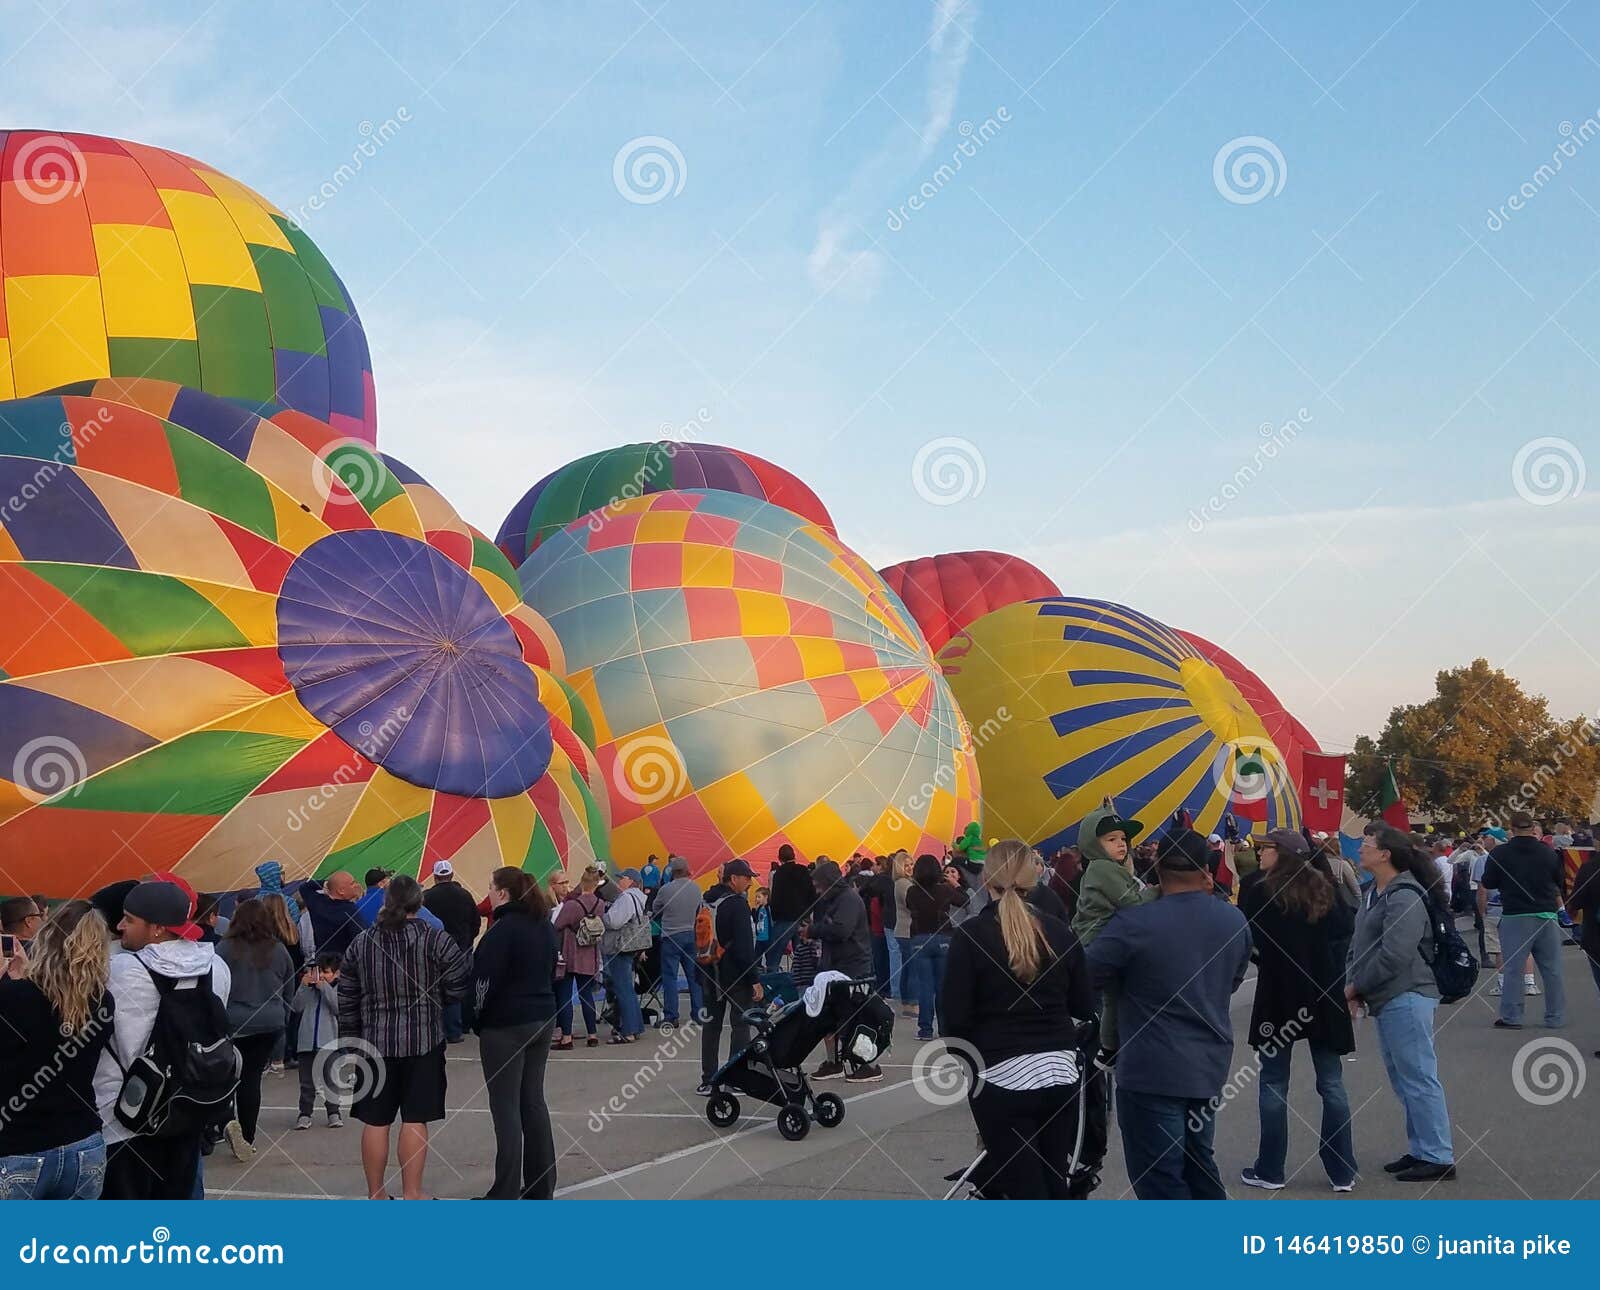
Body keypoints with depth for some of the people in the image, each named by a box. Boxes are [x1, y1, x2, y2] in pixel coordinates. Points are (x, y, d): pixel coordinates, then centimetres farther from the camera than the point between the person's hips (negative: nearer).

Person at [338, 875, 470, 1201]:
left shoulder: (360, 944, 3)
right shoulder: (436, 939, -7)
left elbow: (347, 1001, 6)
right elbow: (459, 987, -8)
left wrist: (348, 1040, 15)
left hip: (375, 1042, 3)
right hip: (423, 1042, -2)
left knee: (375, 1121, 8)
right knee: (415, 1120, 3)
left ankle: (375, 1195, 16)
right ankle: (411, 1194, 6)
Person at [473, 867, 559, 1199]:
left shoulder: (503, 930, -17)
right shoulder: (544, 926, 8)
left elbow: (486, 981, -16)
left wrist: (477, 1019, -2)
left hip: (505, 1026, -8)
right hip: (542, 1020, 8)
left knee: (506, 1108, -3)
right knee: (533, 1101, 14)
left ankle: (505, 1195, 0)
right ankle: (541, 1186, 19)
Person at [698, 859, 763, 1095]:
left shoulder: (707, 902, 8)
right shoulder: (738, 904, -16)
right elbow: (744, 945, -19)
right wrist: (755, 980, -16)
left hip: (712, 974, 7)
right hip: (736, 976, -7)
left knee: (711, 1025, 12)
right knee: (740, 1025, 2)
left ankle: (708, 1080, 14)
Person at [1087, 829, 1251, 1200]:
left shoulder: (1134, 923, -18)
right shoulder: (1234, 920, 2)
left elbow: (1088, 975, -10)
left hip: (1152, 1070, -6)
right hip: (1210, 1063, 7)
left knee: (1160, 1179, 1)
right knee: (1197, 1163, 22)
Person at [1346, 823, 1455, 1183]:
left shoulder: (1404, 898, -18)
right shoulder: (1375, 893, 14)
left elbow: (1393, 955, -23)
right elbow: (1359, 944, 18)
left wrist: (1358, 986, -13)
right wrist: (1352, 983, 3)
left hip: (1406, 999, -11)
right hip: (1387, 1001, 11)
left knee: (1419, 1079, -6)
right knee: (1402, 1080, 16)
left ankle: (1438, 1158, 0)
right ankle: (1420, 1150, 25)